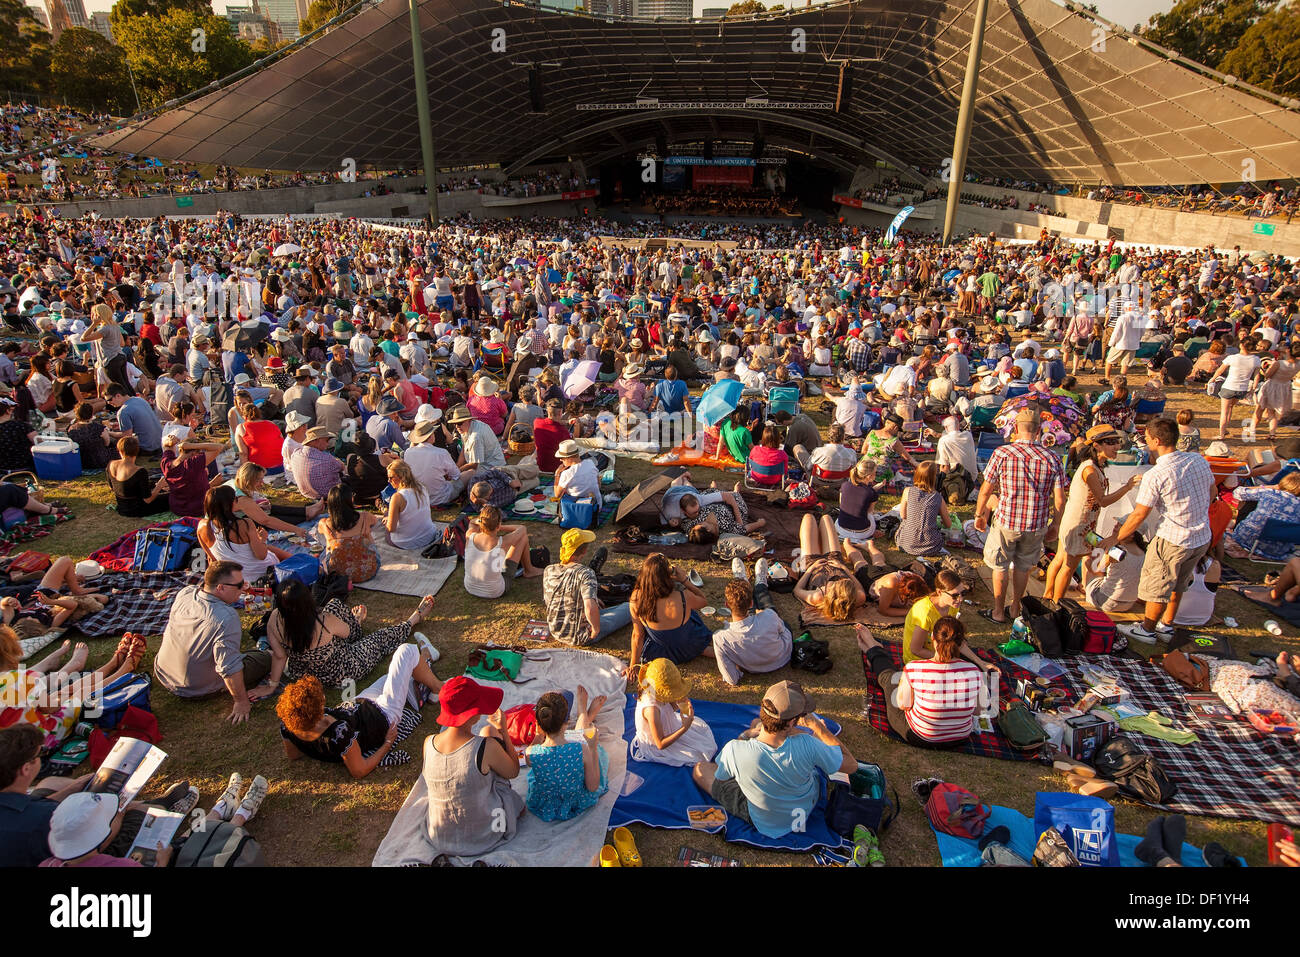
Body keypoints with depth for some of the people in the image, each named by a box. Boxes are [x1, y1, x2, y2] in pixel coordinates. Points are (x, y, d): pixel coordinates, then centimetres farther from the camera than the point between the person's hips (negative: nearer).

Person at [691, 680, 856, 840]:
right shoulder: (806, 745, -37)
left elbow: (720, 774, -12)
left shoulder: (734, 750, -38)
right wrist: (818, 727, -13)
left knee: (700, 769, 17)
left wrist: (745, 736, -2)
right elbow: (851, 765, -17)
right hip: (807, 809, 2)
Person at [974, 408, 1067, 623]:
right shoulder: (1052, 458, -6)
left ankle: (999, 612, 25)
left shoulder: (1001, 453, -12)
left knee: (1001, 567, 15)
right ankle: (1015, 608, 35)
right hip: (1036, 525, 3)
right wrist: (1055, 524, 12)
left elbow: (986, 490, -7)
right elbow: (1059, 499, -3)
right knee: (1022, 566, 21)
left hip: (1006, 521, -3)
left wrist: (979, 514, 8)